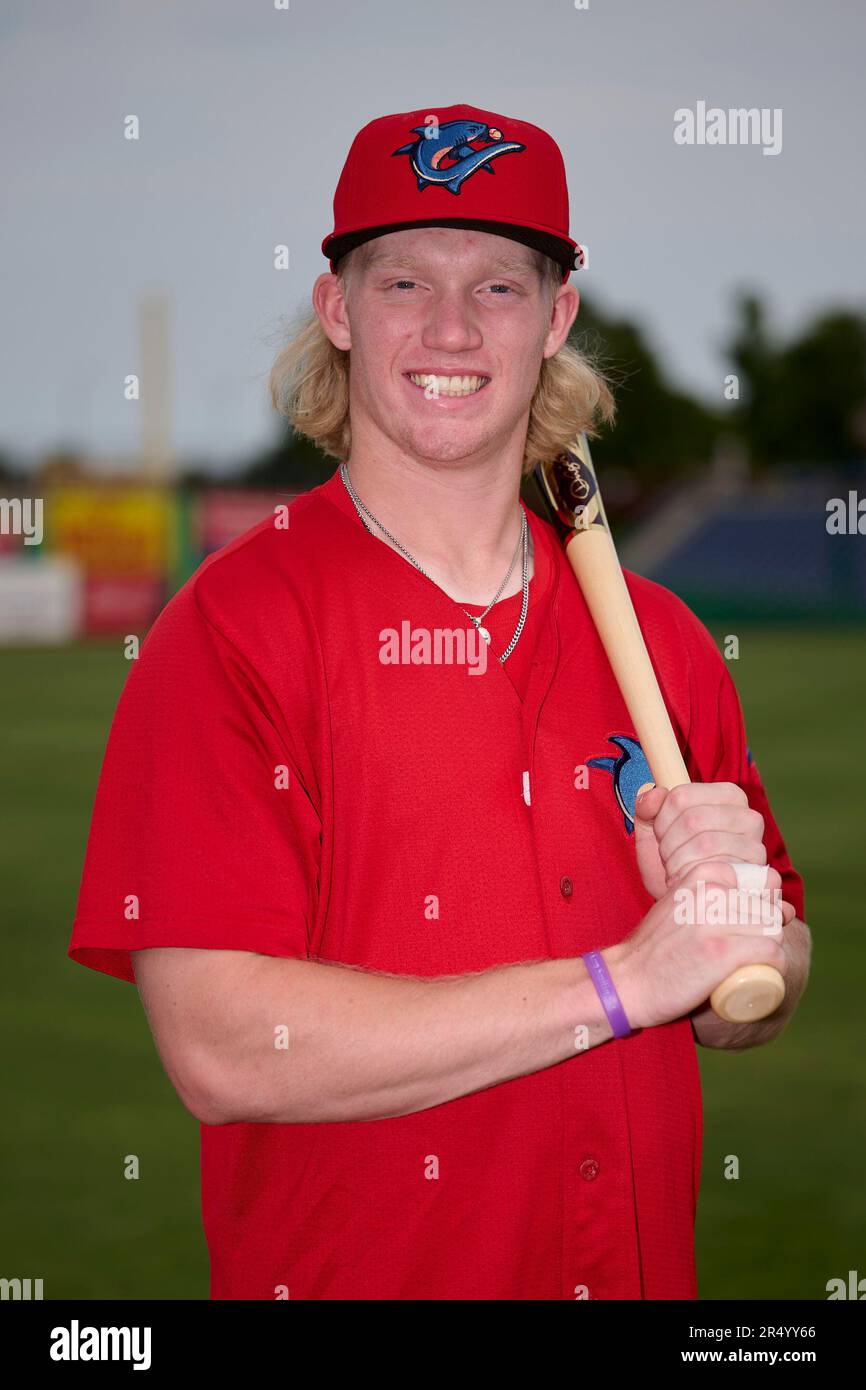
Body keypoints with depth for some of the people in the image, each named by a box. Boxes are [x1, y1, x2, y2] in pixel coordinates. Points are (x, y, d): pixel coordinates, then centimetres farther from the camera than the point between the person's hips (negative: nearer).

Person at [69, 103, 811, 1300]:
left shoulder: (657, 638, 2)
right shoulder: (233, 628, -13)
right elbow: (220, 1052, -22)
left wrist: (738, 915, -15)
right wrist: (625, 980, -21)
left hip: (645, 1271, 4)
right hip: (344, 1272, -4)